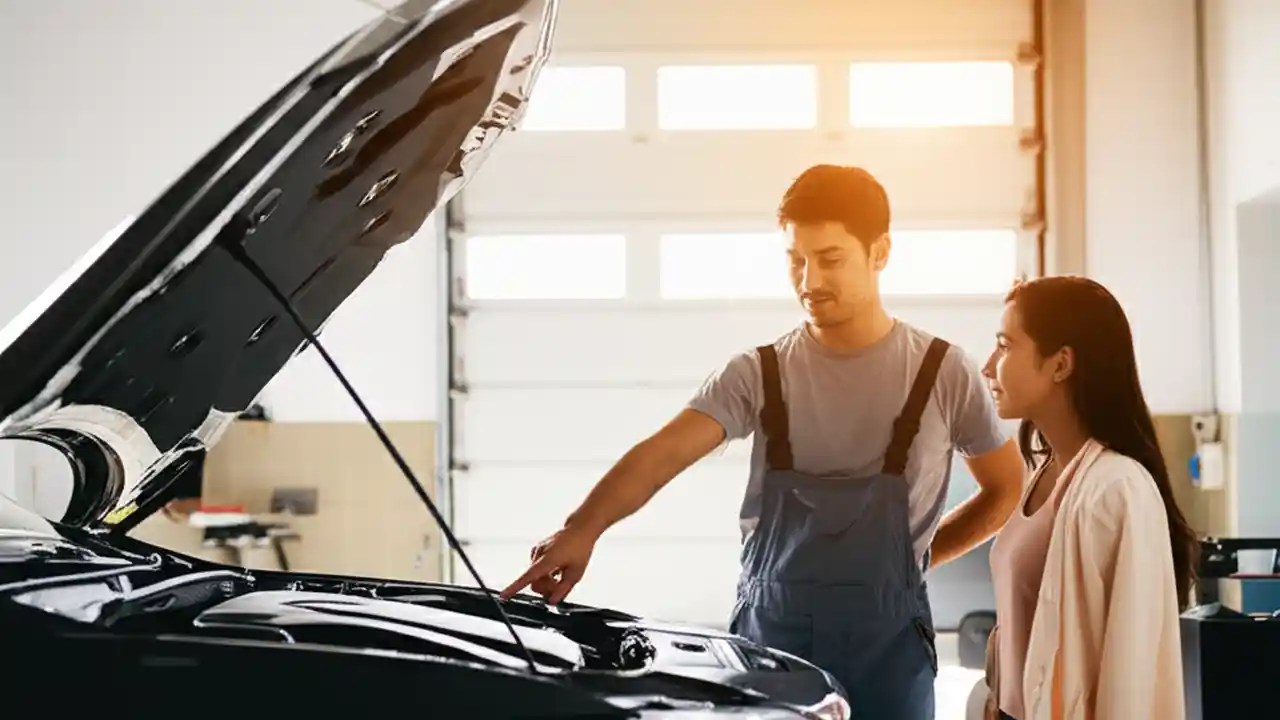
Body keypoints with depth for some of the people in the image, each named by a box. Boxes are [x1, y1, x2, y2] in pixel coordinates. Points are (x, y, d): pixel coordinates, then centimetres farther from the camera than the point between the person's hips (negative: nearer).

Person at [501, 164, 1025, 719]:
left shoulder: (942, 373, -2)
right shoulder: (758, 375, -1)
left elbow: (1007, 492, 12)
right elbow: (662, 453, -17)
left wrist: (918, 556, 4)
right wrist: (583, 527, -34)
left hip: (886, 638, -1)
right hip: (769, 632, 1)